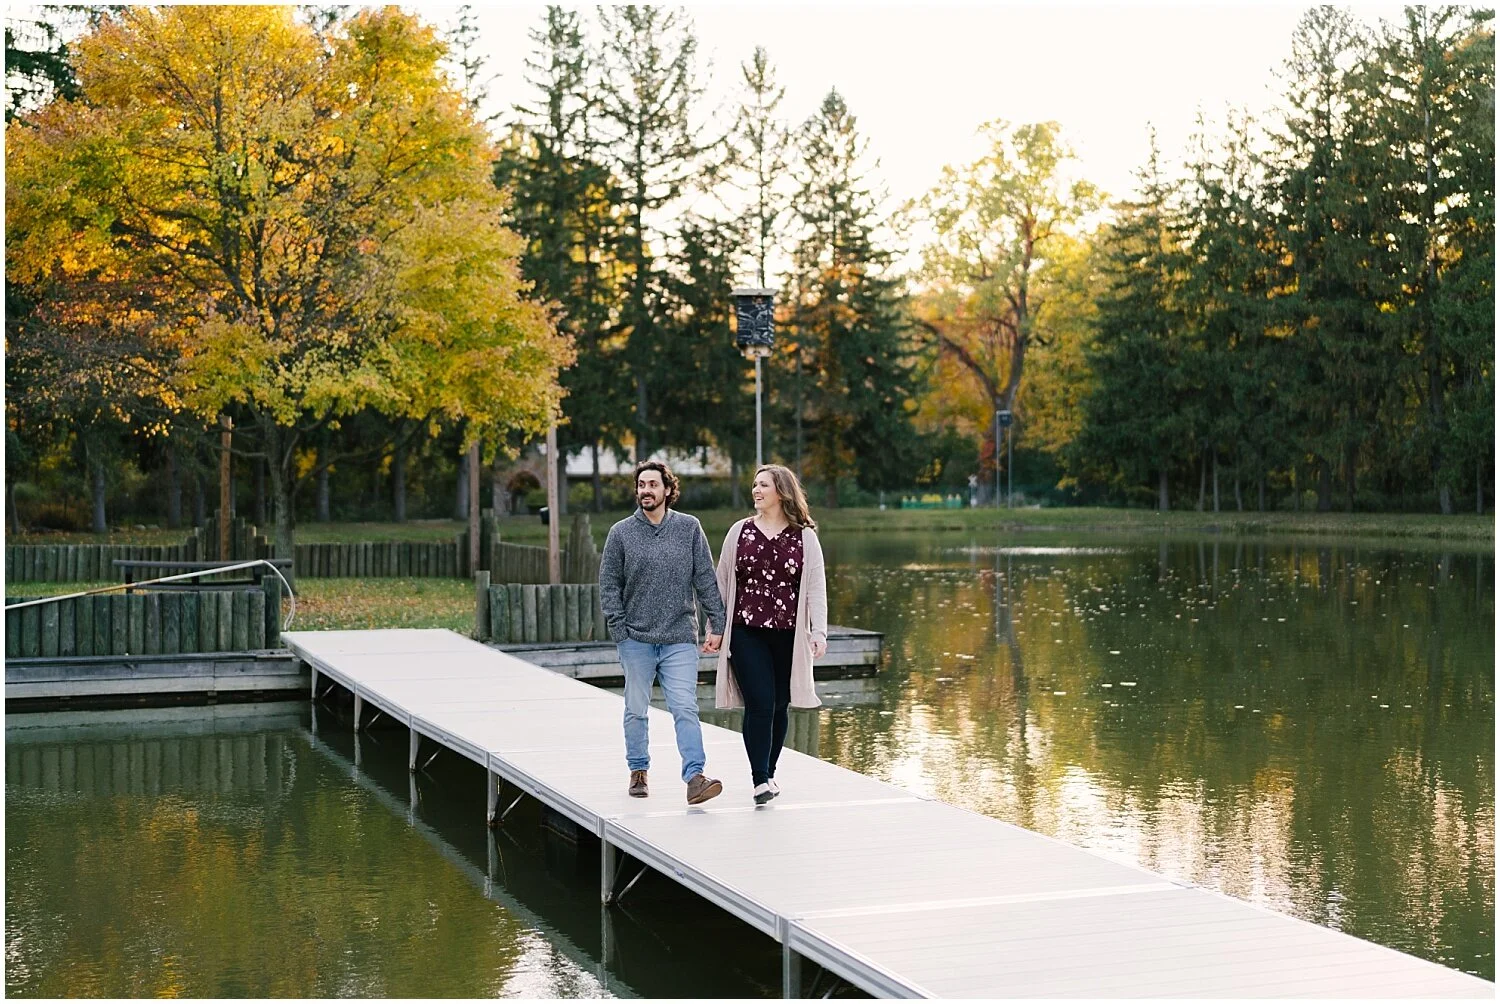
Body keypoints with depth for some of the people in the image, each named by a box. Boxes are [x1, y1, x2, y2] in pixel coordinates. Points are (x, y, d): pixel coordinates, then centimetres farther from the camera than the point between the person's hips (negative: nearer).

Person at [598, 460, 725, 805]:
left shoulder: (689, 528, 4)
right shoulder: (621, 533, 3)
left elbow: (706, 579, 5)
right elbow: (608, 584, 3)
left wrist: (716, 624, 0)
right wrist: (619, 629, -6)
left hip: (680, 639, -1)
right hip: (636, 640, 1)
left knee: (685, 709, -9)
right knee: (636, 711, 11)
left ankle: (695, 777, -12)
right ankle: (638, 771, 24)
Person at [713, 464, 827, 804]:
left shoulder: (804, 536, 4)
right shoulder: (740, 532, 7)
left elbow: (816, 586, 0)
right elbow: (722, 584, 10)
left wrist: (819, 632, -9)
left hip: (788, 636, 1)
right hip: (746, 633, 0)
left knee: (779, 706, 9)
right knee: (759, 704, -11)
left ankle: (768, 773, 26)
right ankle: (760, 780, -7)